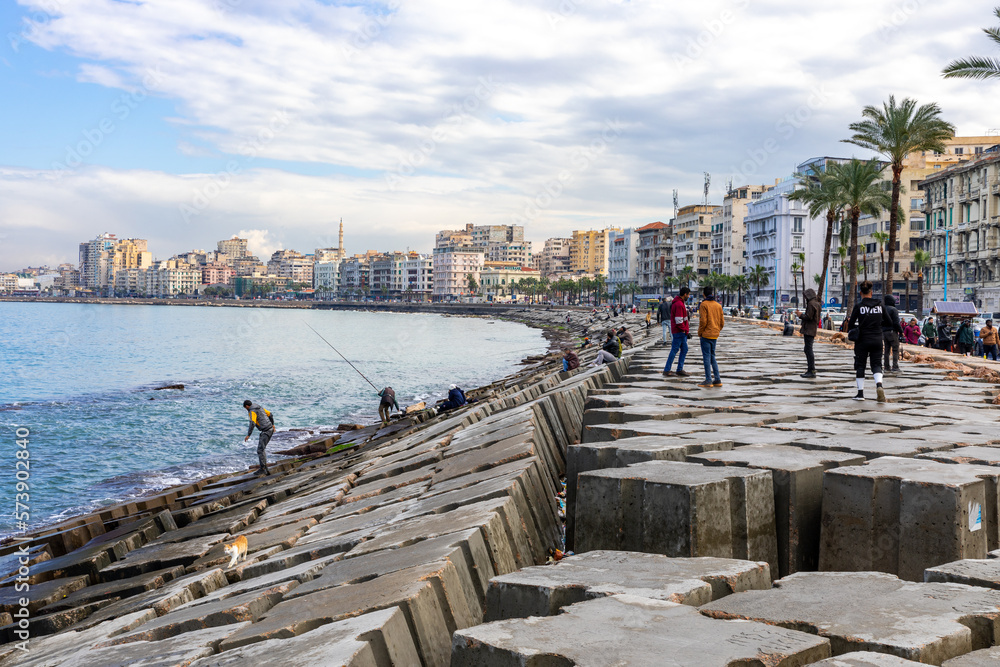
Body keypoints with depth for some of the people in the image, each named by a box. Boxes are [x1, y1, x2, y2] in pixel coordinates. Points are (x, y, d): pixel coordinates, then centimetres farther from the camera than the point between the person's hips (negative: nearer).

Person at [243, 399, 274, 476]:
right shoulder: (259, 407, 16)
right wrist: (272, 424, 37)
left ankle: (263, 469, -6)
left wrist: (248, 435, -22)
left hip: (266, 431, -10)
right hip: (270, 429, 10)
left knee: (260, 450, -8)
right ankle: (265, 469, 16)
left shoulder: (252, 411, -12)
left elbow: (252, 424, -25)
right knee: (261, 449, 15)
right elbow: (269, 414, 26)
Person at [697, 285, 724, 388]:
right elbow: (722, 322, 10)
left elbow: (703, 321, -16)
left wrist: (700, 332, -5)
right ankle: (717, 380, 12)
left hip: (706, 334, -6)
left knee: (706, 357, -3)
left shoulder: (704, 304, -10)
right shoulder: (718, 305, 9)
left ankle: (708, 380, -4)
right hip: (715, 335, 6)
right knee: (712, 356, 14)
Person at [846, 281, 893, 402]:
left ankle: (860, 393, 12)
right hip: (877, 339, 2)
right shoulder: (880, 305, 1)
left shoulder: (858, 306, -9)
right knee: (876, 364, 10)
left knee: (860, 365, 11)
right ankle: (879, 385, -19)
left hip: (862, 340, -2)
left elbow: (851, 325, -8)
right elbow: (889, 323, 7)